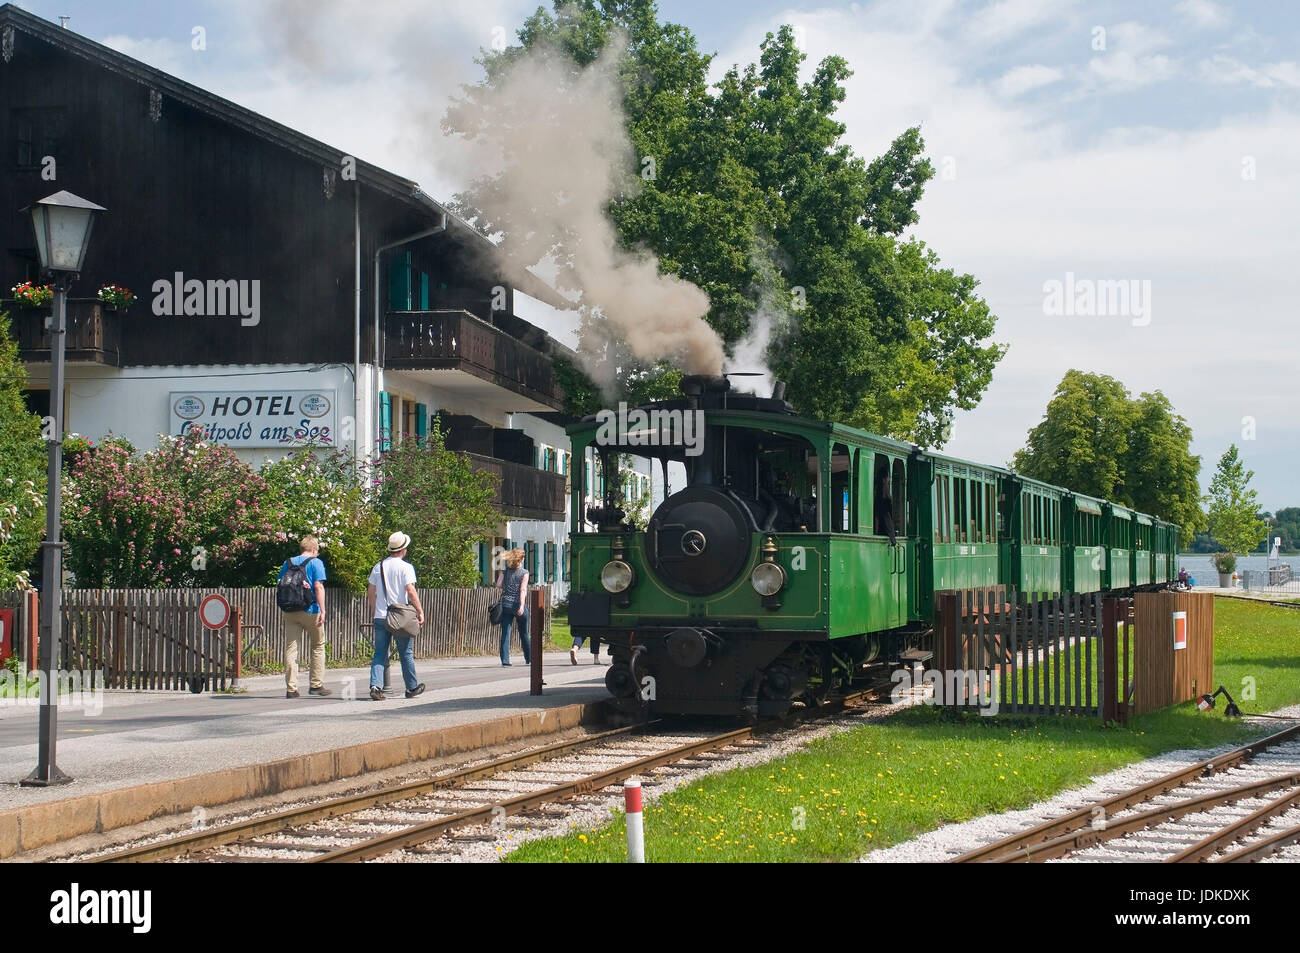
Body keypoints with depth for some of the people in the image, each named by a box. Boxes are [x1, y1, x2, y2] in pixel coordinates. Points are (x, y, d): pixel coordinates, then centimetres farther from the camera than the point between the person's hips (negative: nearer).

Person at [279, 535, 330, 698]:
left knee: (290, 648, 2)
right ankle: (316, 685, 12)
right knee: (318, 646, 12)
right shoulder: (315, 562, -2)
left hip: (290, 611, 4)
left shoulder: (288, 563, 12)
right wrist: (322, 610, -13)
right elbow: (318, 587, -11)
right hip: (310, 610, -3)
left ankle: (291, 688, -4)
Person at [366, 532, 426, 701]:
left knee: (379, 654, 4)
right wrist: (420, 611, -9)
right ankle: (412, 687, 20)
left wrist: (373, 611, 23)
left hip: (380, 616, 4)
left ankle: (375, 685, -13)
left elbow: (371, 591, 13)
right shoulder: (406, 567, -8)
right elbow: (411, 591, -15)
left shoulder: (378, 566, 9)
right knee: (406, 653, 9)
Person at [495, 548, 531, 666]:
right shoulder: (524, 572, -2)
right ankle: (529, 658, 23)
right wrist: (522, 605, -20)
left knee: (505, 633, -1)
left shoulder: (504, 571, 6)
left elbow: (498, 585, -3)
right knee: (524, 633, 13)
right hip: (518, 603, -2)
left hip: (506, 603, 2)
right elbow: (523, 589, -12)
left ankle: (505, 659, -11)